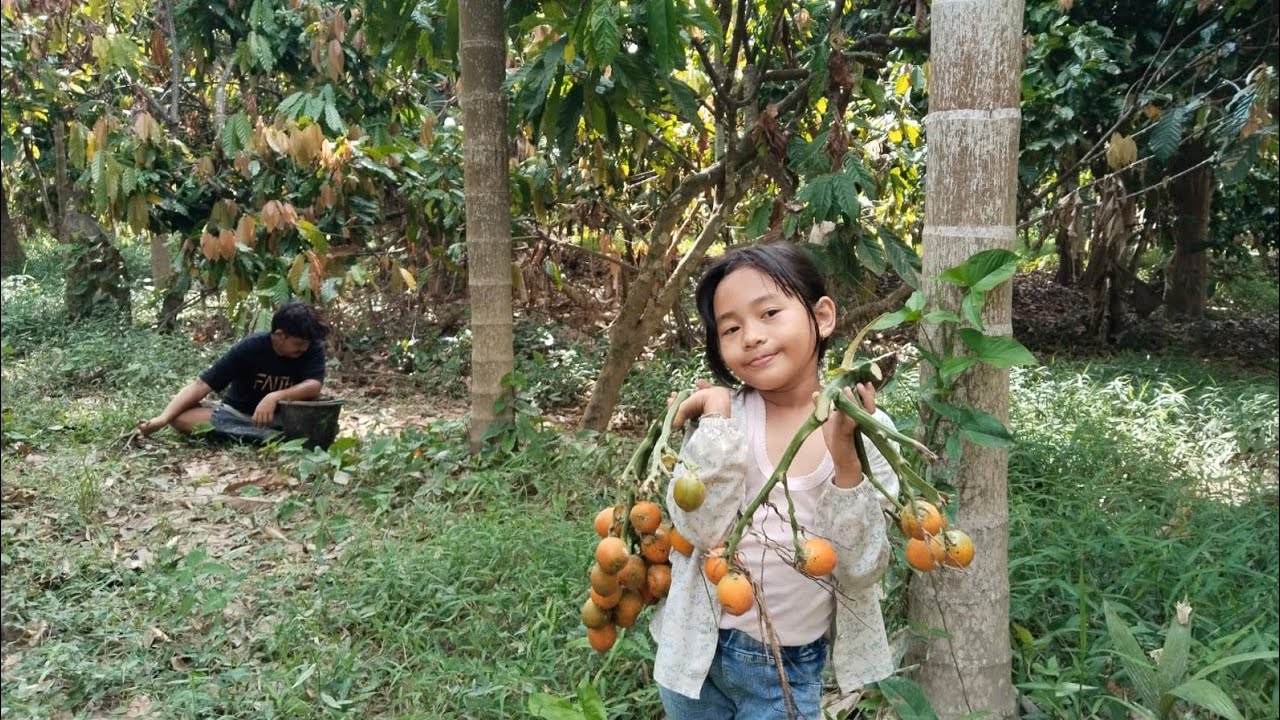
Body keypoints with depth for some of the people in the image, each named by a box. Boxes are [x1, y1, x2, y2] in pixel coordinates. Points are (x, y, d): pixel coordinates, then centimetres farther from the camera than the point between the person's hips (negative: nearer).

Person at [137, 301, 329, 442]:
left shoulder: (313, 348, -16)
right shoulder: (250, 348, -19)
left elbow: (313, 386, -29)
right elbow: (202, 384, -20)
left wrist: (274, 397, -44)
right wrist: (163, 417, -31)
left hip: (282, 417, -1)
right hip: (238, 413, 2)